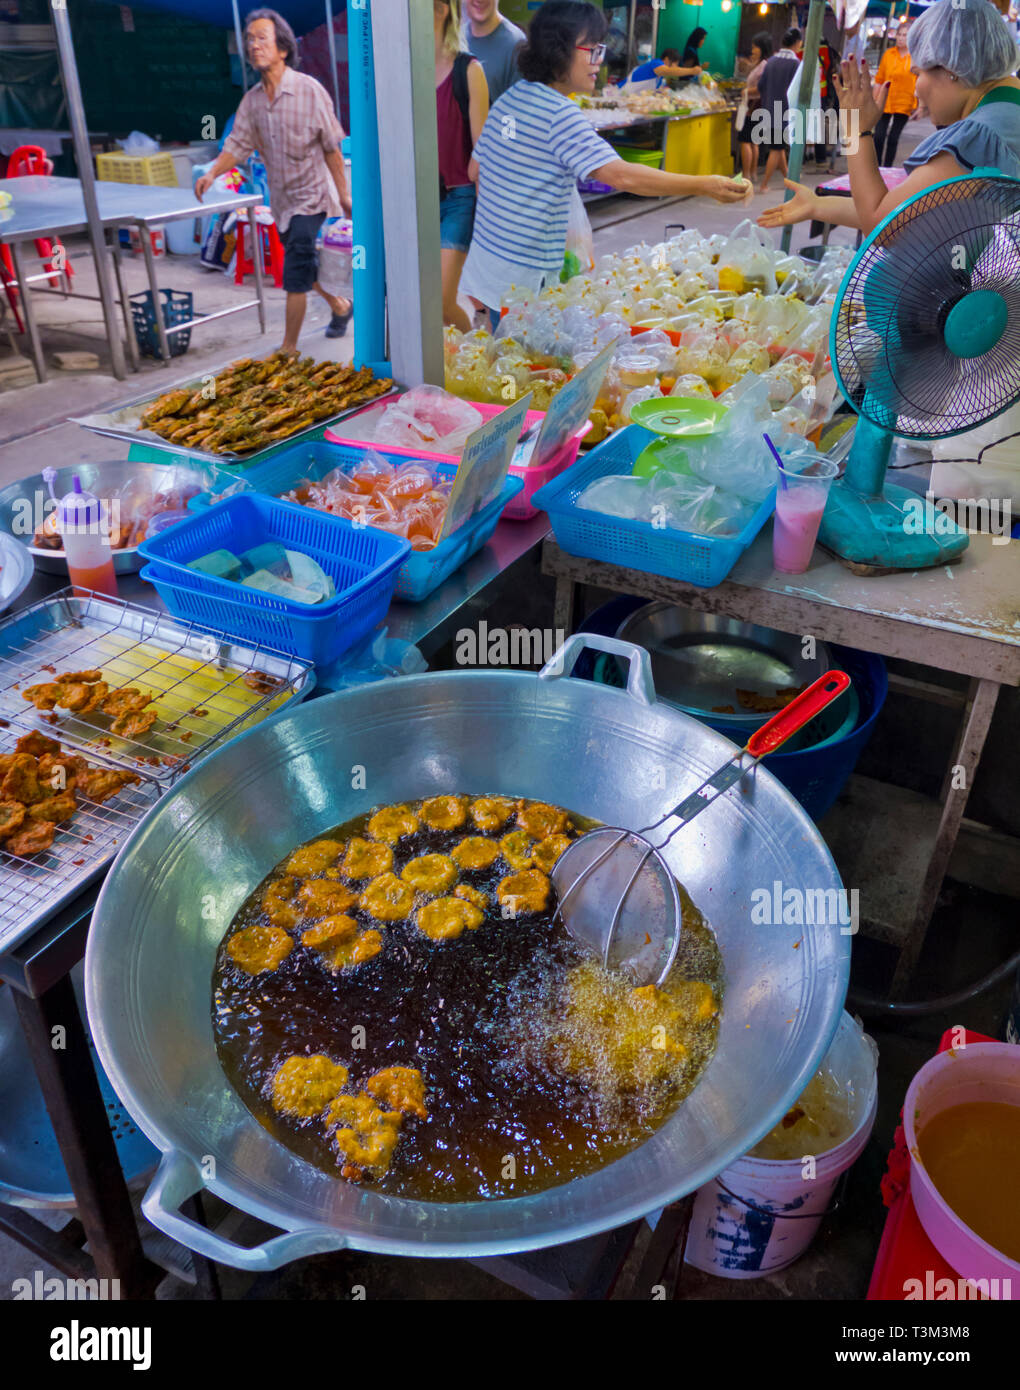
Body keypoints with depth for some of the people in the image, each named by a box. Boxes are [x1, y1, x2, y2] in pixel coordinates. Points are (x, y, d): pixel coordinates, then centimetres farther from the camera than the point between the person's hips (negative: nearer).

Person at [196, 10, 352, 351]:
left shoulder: (310, 90, -12)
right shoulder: (252, 99, 3)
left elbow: (331, 147, -8)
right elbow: (238, 144, 3)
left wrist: (343, 195, -6)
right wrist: (213, 172, -14)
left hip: (312, 196, -6)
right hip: (282, 200, 6)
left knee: (295, 274, -13)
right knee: (306, 268, 18)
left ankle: (289, 348, -8)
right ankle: (340, 307, 43)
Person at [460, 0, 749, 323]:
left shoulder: (509, 97, 9)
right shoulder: (560, 114, -17)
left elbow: (476, 168, 19)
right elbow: (622, 176, -26)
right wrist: (704, 185, -26)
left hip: (485, 257, 9)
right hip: (522, 277, -9)